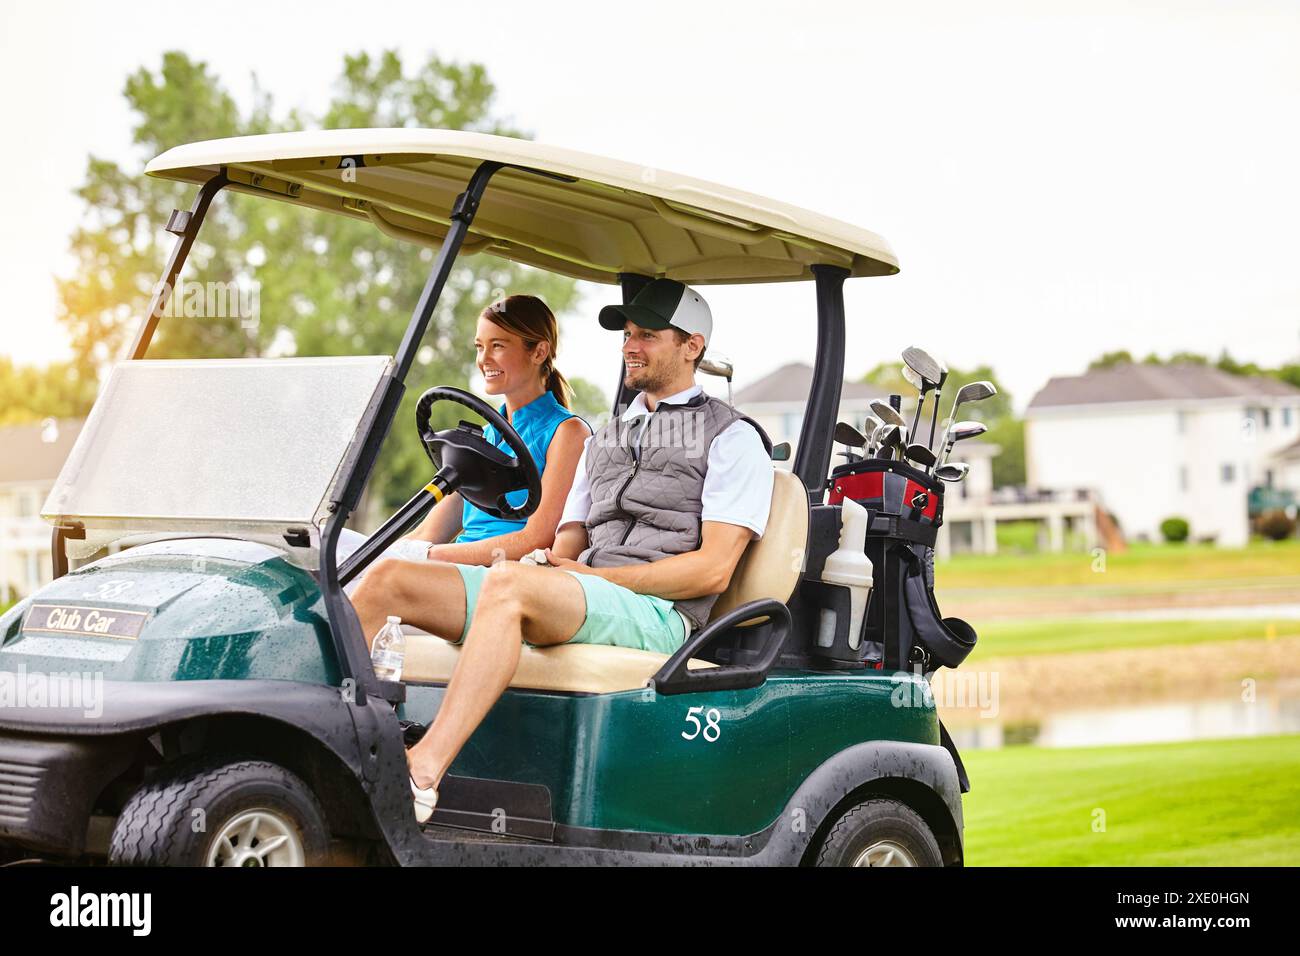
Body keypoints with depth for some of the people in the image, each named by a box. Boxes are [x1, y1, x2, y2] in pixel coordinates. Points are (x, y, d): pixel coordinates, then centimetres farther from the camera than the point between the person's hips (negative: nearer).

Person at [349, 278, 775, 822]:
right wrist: (551, 559, -3)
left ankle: (422, 773, -47)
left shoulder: (733, 439, 7)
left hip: (656, 613, -7)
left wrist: (595, 575, -9)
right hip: (564, 607, 7)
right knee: (390, 580, -12)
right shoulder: (601, 442, 30)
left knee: (508, 585, -37)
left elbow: (713, 568, -4)